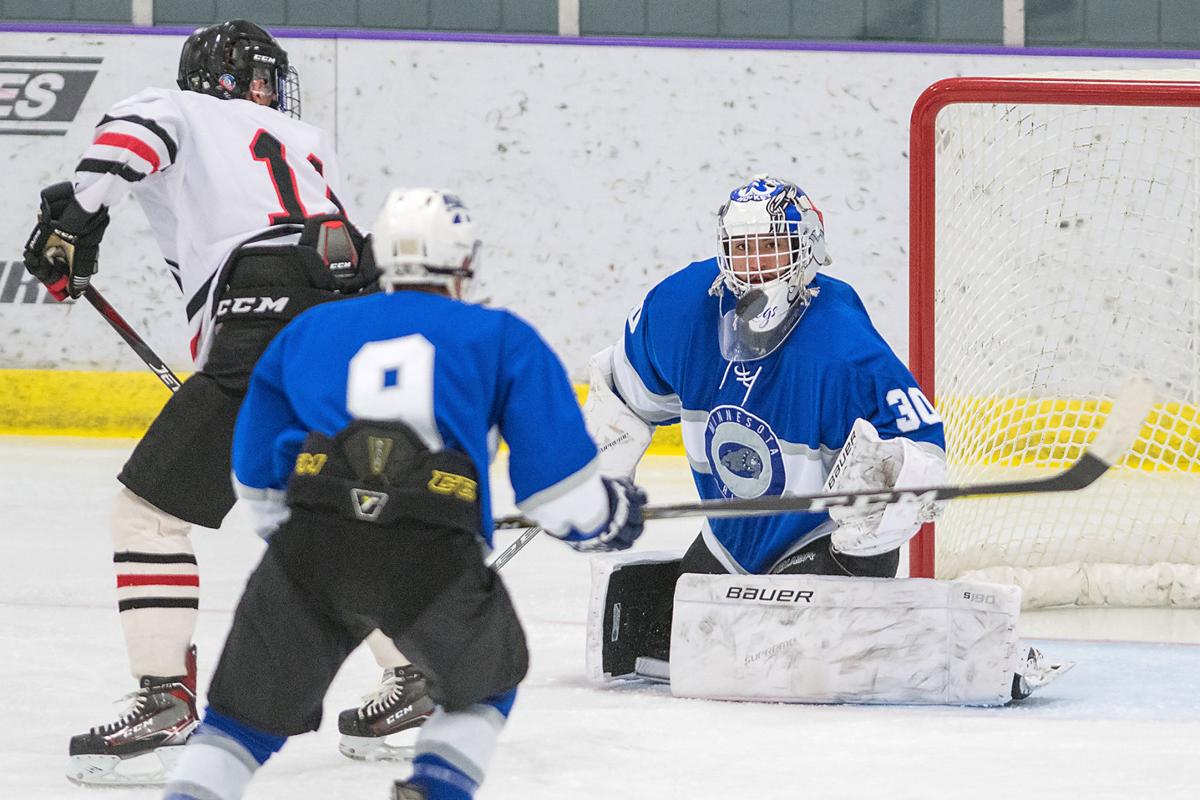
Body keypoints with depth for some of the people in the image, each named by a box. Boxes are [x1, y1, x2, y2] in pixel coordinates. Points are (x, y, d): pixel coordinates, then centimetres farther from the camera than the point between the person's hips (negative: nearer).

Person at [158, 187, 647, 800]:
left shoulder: (309, 330, 26)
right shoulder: (501, 337, 18)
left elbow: (257, 474, 31)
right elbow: (553, 468, 12)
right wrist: (603, 516, 32)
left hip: (310, 543, 1)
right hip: (435, 556, -1)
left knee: (250, 709, 16)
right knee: (481, 684, 27)